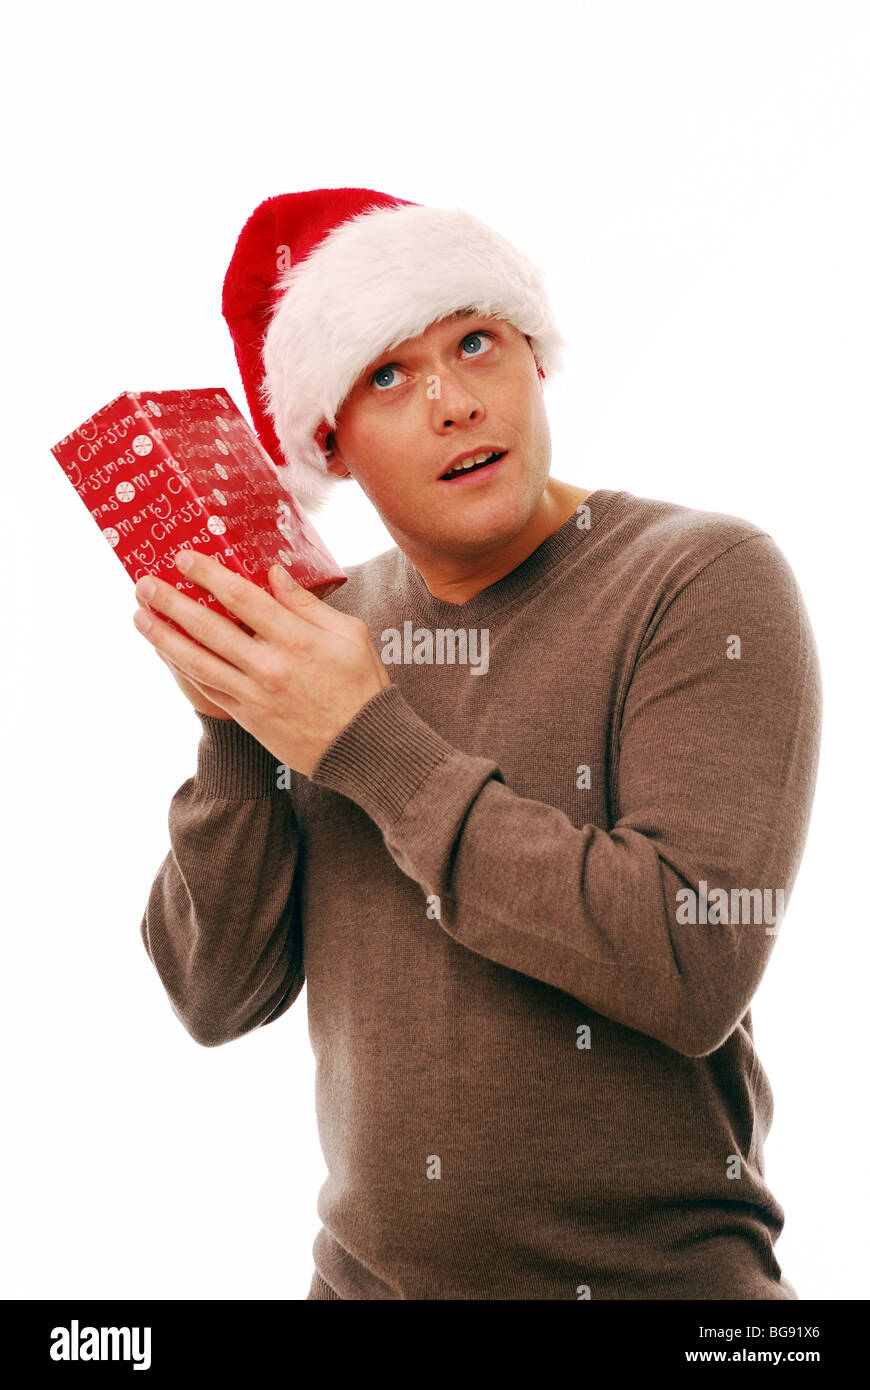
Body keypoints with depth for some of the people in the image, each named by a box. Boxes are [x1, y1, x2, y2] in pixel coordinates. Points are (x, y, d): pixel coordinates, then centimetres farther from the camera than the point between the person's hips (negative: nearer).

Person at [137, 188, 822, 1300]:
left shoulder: (710, 582, -13)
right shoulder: (331, 623, 0)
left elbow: (695, 969, -25)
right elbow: (218, 1000, -2)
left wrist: (372, 743, -23)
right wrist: (231, 729, -16)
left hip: (653, 1270, -4)